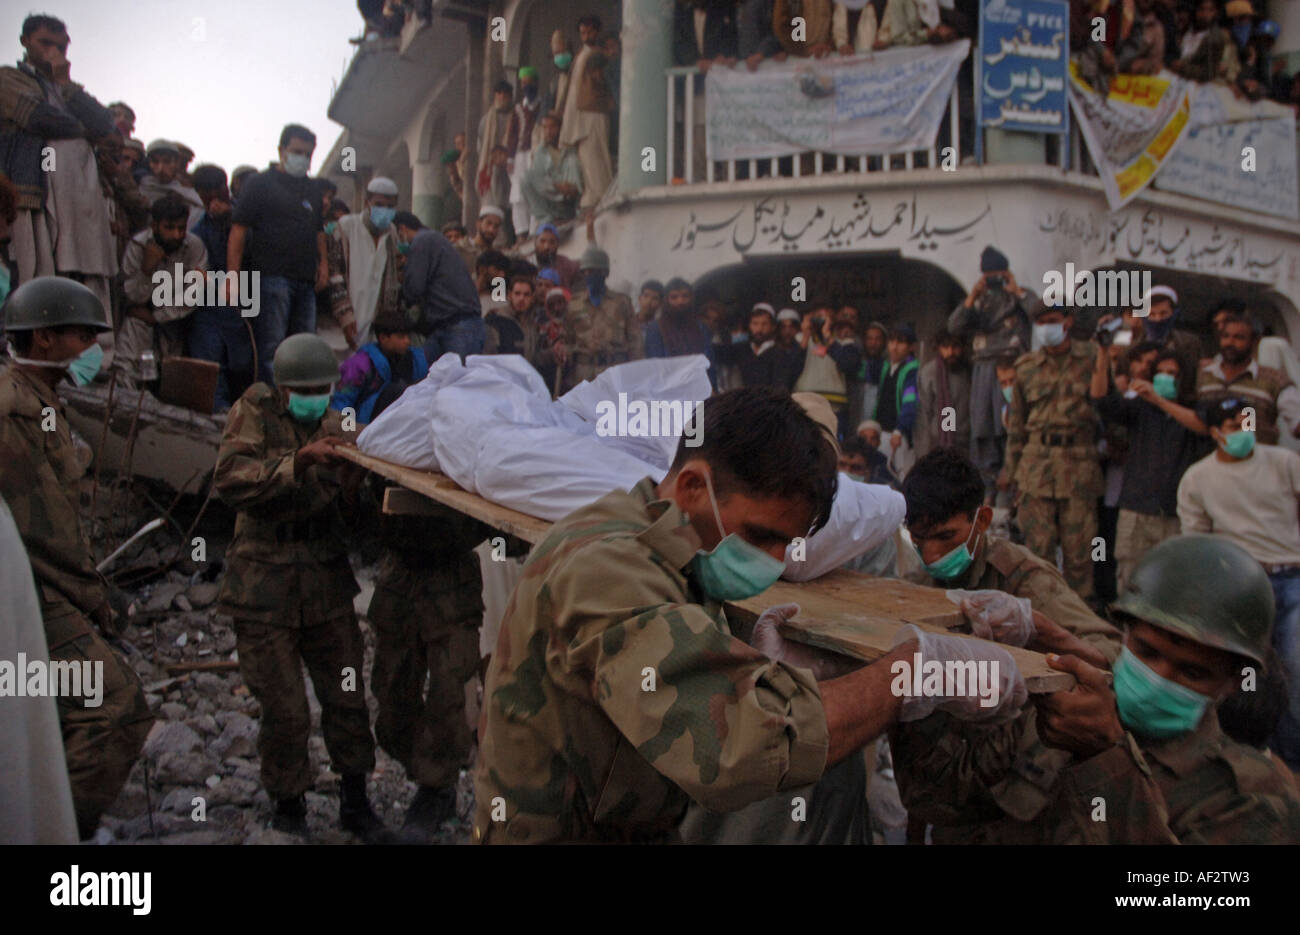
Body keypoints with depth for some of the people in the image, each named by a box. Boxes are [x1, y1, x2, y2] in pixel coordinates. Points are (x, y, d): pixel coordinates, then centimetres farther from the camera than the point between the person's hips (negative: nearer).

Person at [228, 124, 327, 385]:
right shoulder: (260, 183, 1)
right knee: (271, 348, -8)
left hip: (306, 282, 6)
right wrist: (232, 276, -13)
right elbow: (239, 231, -5)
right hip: (271, 276, -6)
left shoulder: (311, 189, 19)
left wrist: (323, 263, 12)